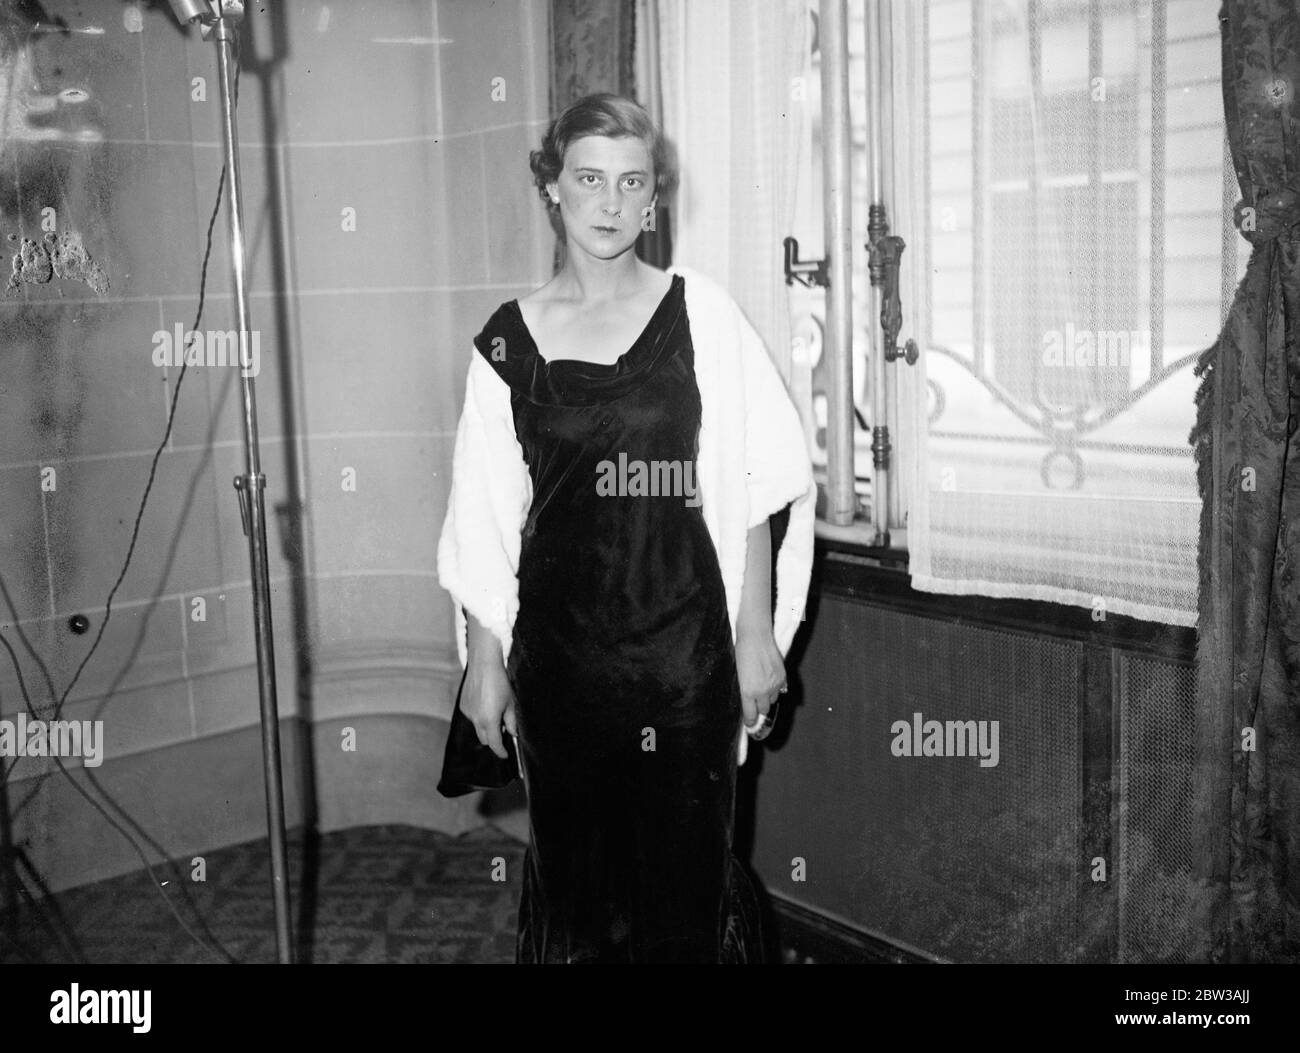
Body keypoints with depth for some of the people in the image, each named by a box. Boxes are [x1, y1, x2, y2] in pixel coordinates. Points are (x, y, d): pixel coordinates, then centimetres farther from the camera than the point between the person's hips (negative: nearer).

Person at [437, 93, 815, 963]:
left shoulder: (699, 313, -1)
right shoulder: (509, 339, 2)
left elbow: (755, 487, -2)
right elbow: (483, 519, 5)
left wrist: (757, 631, -4)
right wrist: (484, 657, 4)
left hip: (683, 639, -1)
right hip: (558, 645, 1)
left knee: (683, 865, 6)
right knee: (570, 859, 12)